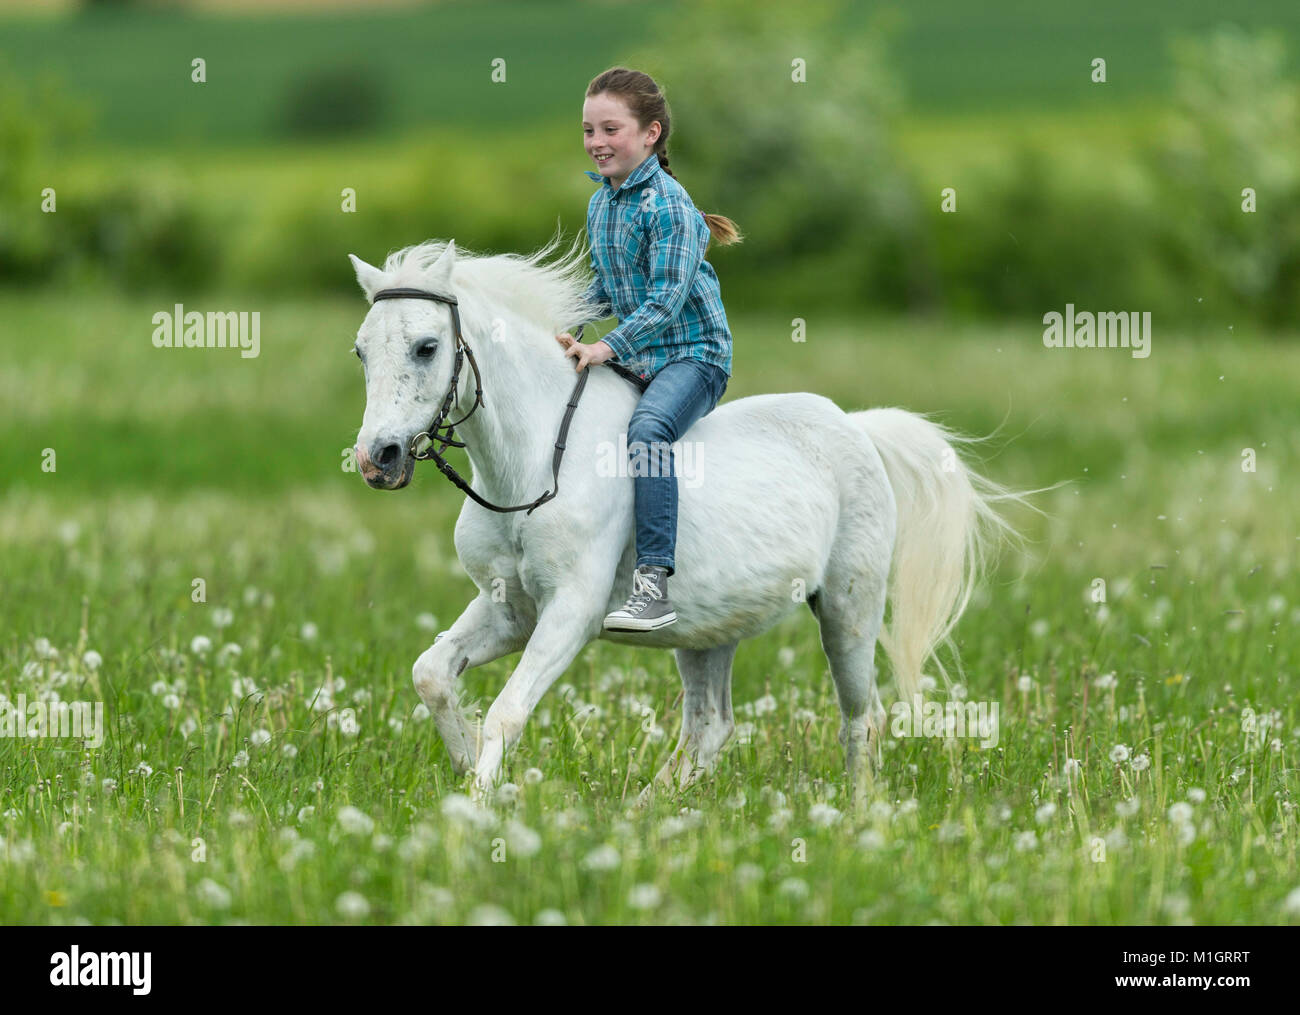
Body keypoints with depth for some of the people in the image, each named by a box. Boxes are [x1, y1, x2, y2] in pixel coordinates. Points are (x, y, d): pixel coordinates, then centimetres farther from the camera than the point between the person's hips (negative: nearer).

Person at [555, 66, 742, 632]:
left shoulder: (667, 204, -16)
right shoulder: (600, 203, 10)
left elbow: (668, 298, -23)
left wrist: (608, 347, -29)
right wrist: (569, 327, 6)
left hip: (693, 353, -10)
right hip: (634, 358, 10)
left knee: (647, 428, -34)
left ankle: (653, 585, -41)